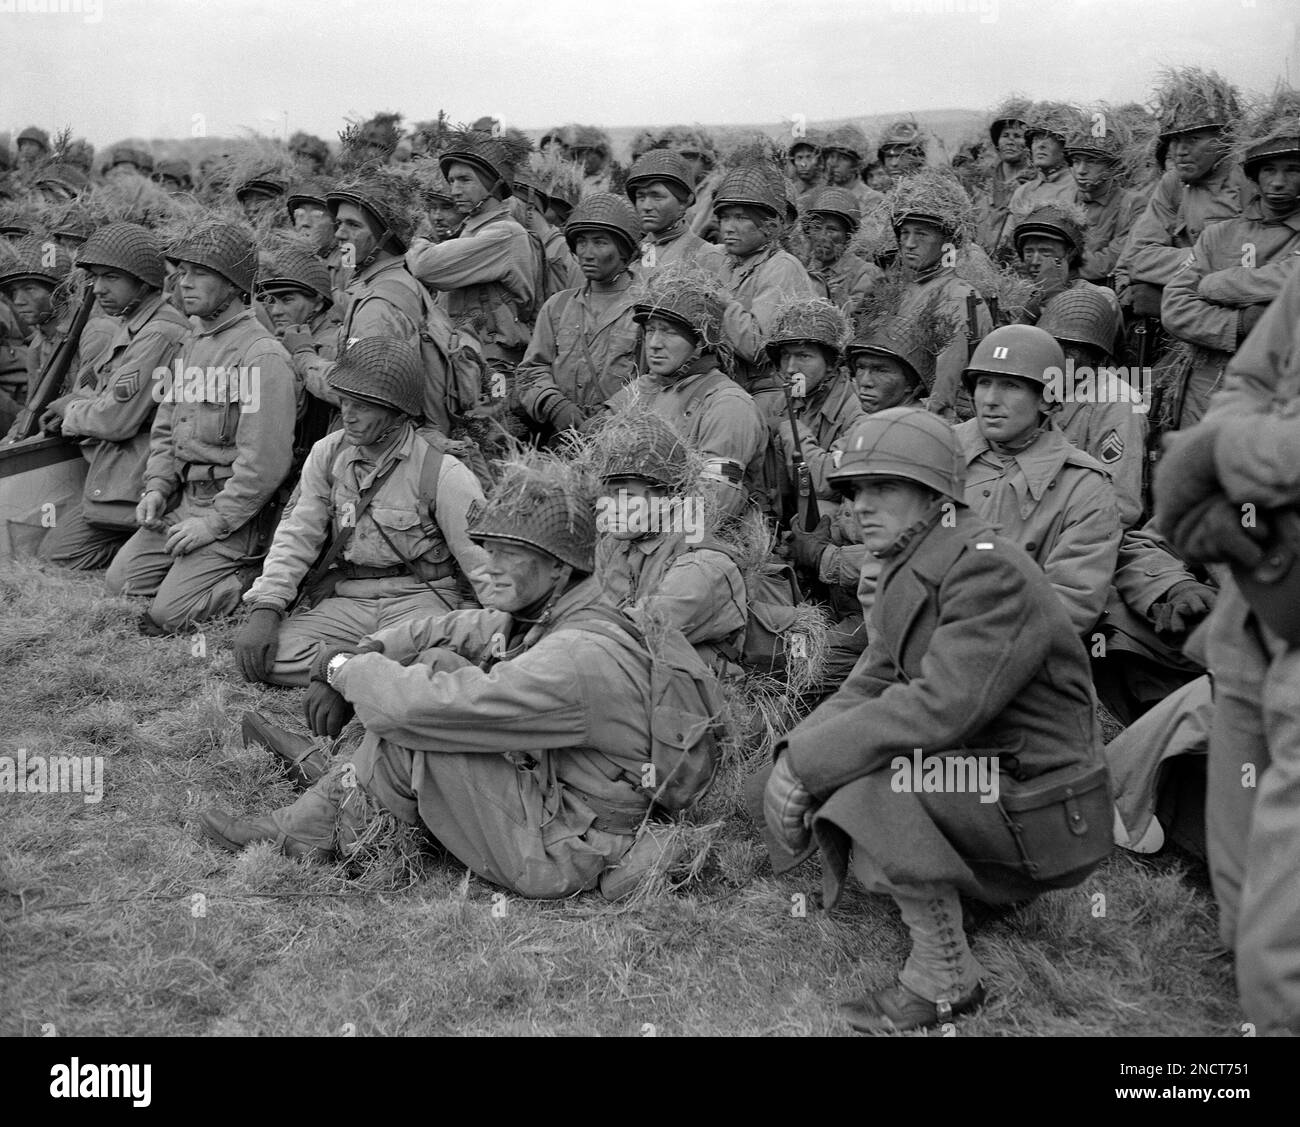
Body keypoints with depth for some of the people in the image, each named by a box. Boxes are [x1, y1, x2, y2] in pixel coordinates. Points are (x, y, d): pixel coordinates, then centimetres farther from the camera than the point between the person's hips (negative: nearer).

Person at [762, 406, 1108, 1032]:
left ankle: (946, 978, -12)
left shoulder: (989, 570, -22)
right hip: (973, 766, 9)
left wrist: (808, 763, -26)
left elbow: (941, 706, -31)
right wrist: (793, 756, -12)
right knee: (815, 794, 4)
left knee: (870, 783, -30)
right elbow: (868, 686, 6)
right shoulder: (910, 571, 8)